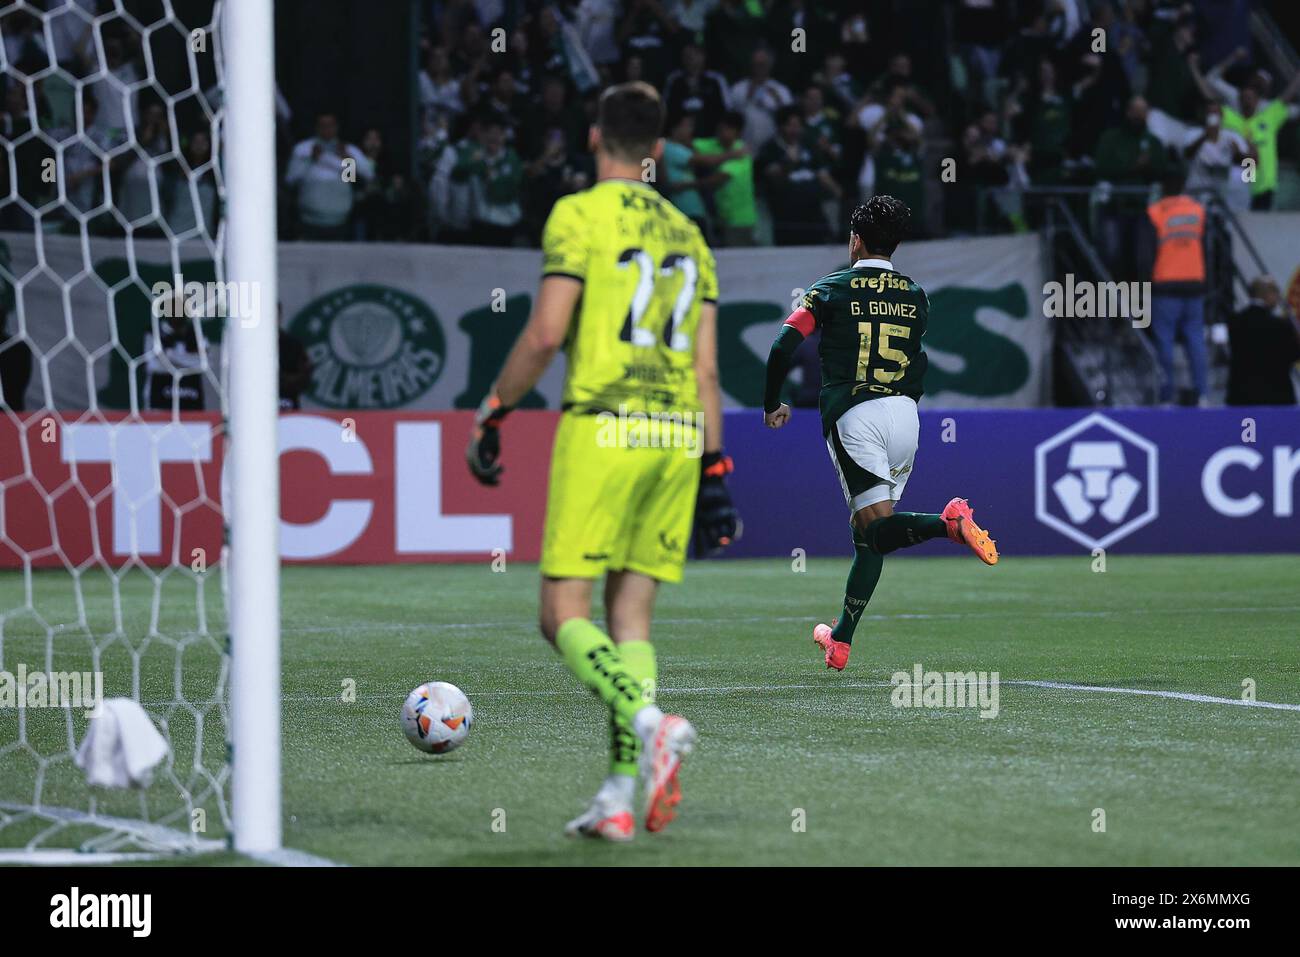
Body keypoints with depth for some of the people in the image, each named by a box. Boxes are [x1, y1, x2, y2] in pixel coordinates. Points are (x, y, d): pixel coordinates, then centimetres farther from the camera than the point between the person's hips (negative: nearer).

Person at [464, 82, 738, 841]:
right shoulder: (687, 234, 16)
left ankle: (650, 723, -28)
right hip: (678, 435, 6)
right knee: (631, 615, 8)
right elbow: (705, 368, 13)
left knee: (565, 615, -3)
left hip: (603, 429, -6)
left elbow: (547, 331, -10)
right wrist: (715, 468, 16)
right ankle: (621, 797, 1)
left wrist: (492, 414, 0)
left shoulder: (579, 215, -2)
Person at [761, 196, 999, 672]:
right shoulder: (916, 298, 14)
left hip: (854, 417, -5)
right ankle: (841, 639, 17)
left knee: (877, 527, -10)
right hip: (905, 414, 5)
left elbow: (783, 348, -4)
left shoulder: (830, 290, 3)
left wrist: (772, 405, 10)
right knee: (869, 534, 13)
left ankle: (949, 522, -37)